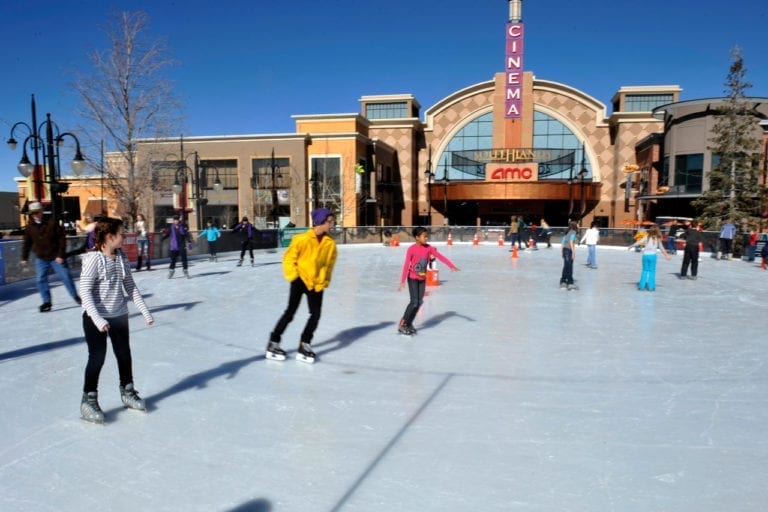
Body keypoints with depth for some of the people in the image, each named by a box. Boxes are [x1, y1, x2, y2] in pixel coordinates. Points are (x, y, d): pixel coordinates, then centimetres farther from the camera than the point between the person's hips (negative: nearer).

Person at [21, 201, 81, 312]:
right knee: (41, 280, 1)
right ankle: (47, 302, 12)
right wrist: (24, 257, 12)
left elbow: (62, 239, -10)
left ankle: (75, 296, 16)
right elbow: (27, 243, 11)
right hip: (40, 258, 3)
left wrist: (61, 255, -13)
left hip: (56, 257, -3)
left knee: (66, 276, 0)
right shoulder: (29, 227, 1)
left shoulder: (52, 222, -11)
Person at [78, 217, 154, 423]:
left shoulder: (122, 257, 1)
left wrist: (144, 311, 6)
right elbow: (85, 292, -20)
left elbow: (130, 286, 7)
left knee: (124, 354, 16)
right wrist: (97, 319, -28)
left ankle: (127, 392, 35)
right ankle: (89, 400, 21)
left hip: (119, 315, 6)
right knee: (97, 358, 2)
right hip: (96, 318, -6)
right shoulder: (93, 259, -18)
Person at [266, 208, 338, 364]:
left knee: (316, 314, 1)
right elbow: (288, 258, -8)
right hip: (300, 280, -4)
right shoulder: (302, 239, -17)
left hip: (316, 283, 4)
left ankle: (305, 344, 15)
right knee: (290, 312, 0)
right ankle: (273, 343, 14)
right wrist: (293, 276, -9)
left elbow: (330, 263, 7)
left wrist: (324, 281, 5)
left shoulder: (330, 243, -5)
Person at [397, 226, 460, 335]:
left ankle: (409, 323, 18)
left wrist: (451, 266, -19)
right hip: (413, 278, -5)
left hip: (422, 279, 5)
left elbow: (440, 256, -8)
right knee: (414, 302, -11)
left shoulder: (429, 248, -4)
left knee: (419, 302, 5)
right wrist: (402, 281, -21)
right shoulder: (411, 249, -18)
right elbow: (406, 265, -19)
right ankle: (402, 323, 3)